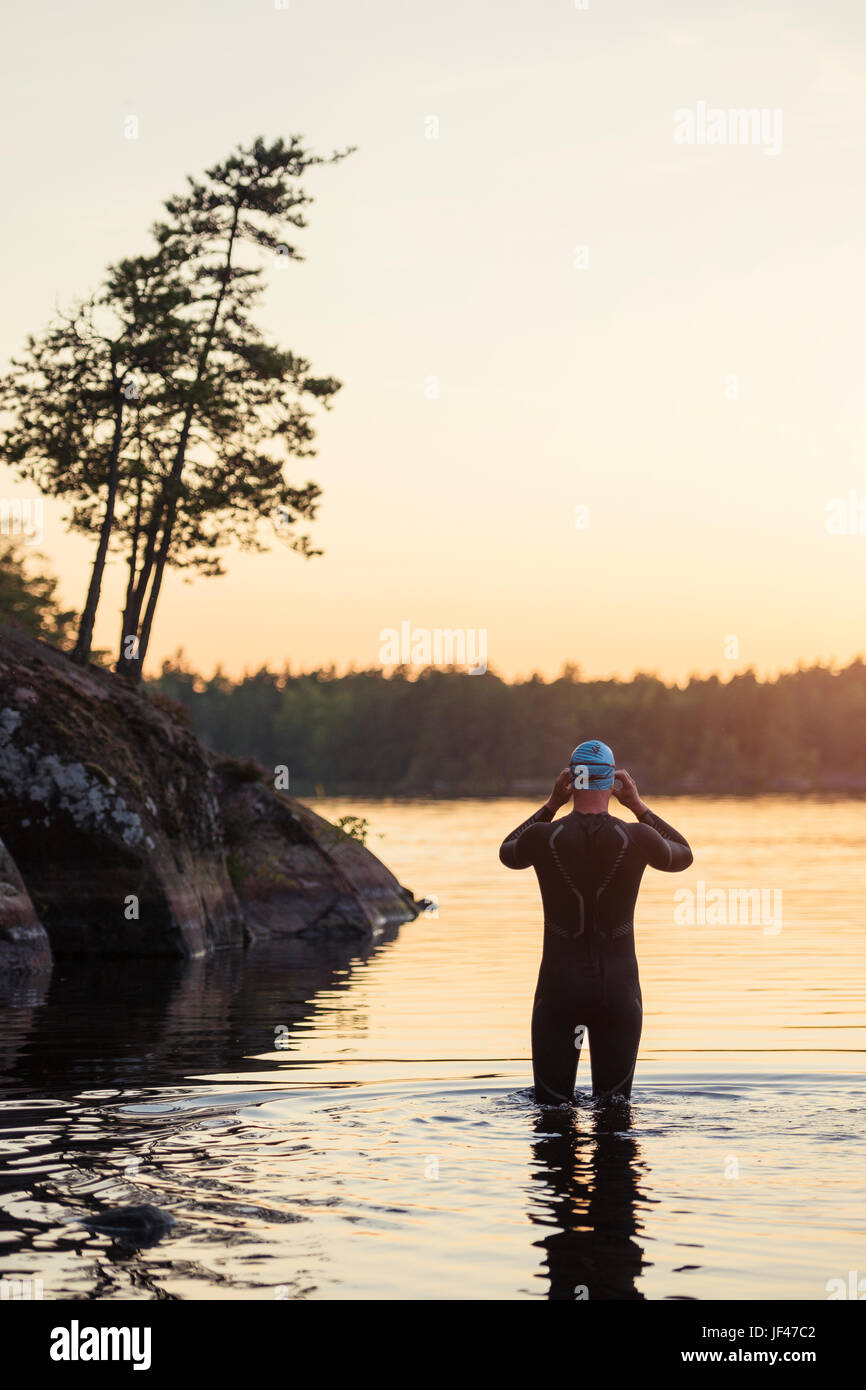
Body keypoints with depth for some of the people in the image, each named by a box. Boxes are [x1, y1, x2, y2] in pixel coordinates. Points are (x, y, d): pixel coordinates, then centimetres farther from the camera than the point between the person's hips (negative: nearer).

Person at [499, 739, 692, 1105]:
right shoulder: (638, 838, -9)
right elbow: (683, 856, 15)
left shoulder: (543, 837, -9)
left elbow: (508, 854, 17)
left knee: (552, 1107, 7)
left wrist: (551, 804, 12)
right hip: (618, 988, 0)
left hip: (559, 983, 0)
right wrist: (639, 807, 13)